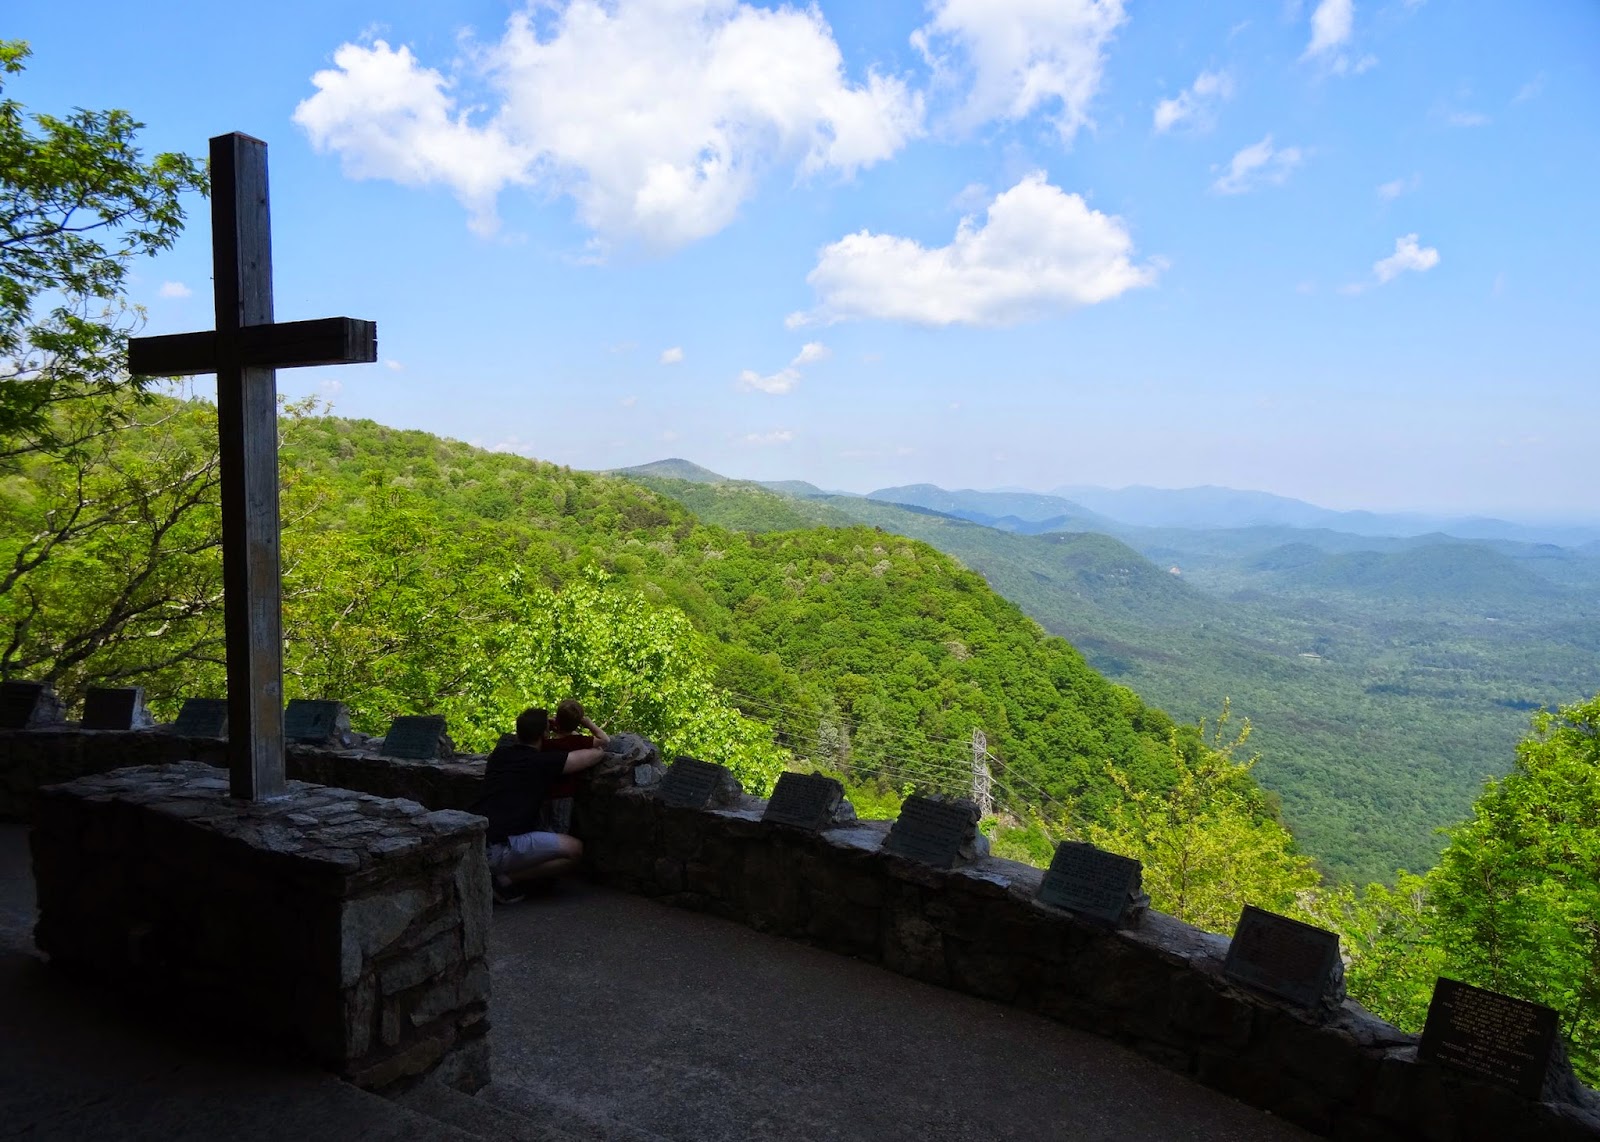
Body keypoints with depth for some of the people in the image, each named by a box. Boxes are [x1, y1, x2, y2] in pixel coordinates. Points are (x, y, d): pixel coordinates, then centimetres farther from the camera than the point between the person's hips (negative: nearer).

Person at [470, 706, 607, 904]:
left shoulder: (500, 752, 13)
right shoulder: (544, 762, -4)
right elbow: (597, 753, 6)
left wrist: (544, 722, 36)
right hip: (497, 851, -8)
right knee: (575, 849, 0)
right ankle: (507, 880, -4)